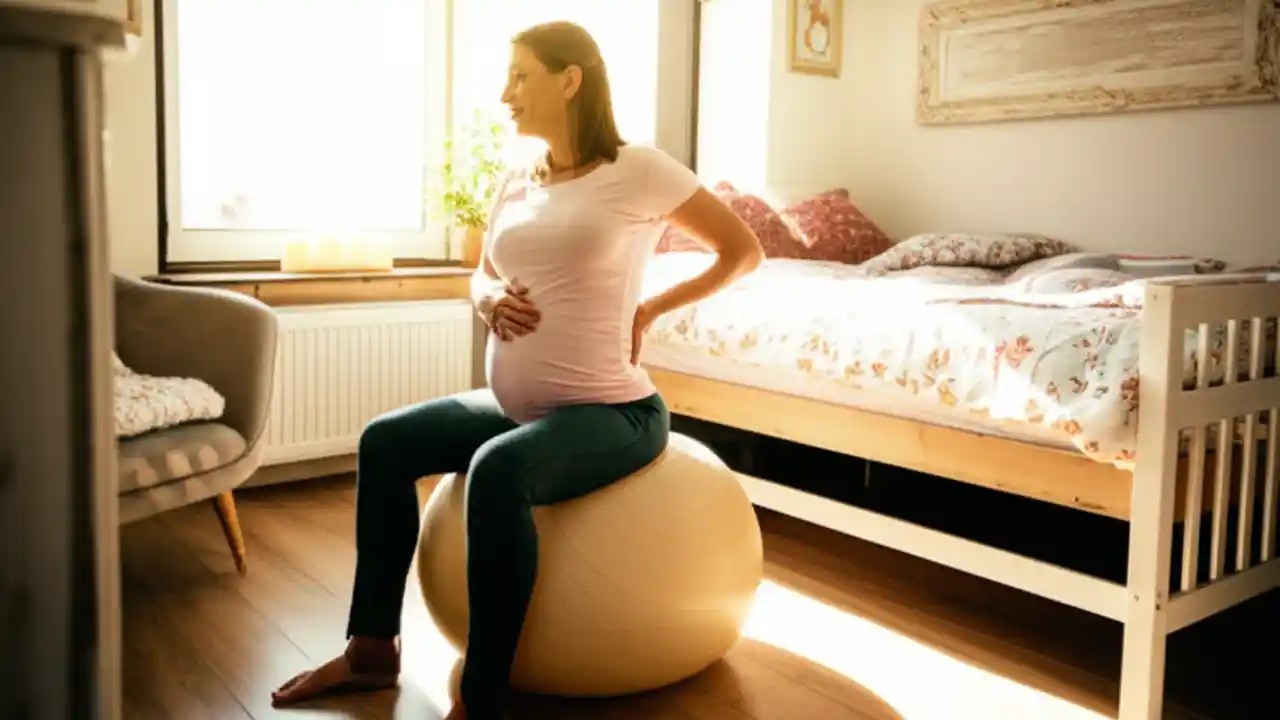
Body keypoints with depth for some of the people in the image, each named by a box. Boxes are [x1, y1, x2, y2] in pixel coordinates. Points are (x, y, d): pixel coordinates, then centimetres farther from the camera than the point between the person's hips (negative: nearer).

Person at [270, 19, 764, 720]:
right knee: (385, 441, 2)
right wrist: (491, 300, -1)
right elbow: (481, 275, 23)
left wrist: (650, 309, -4)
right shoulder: (516, 183, 10)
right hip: (514, 404, 8)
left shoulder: (637, 170, -9)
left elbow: (744, 251, -4)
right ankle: (372, 648, 12)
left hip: (611, 411, -8)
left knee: (498, 468, -34)